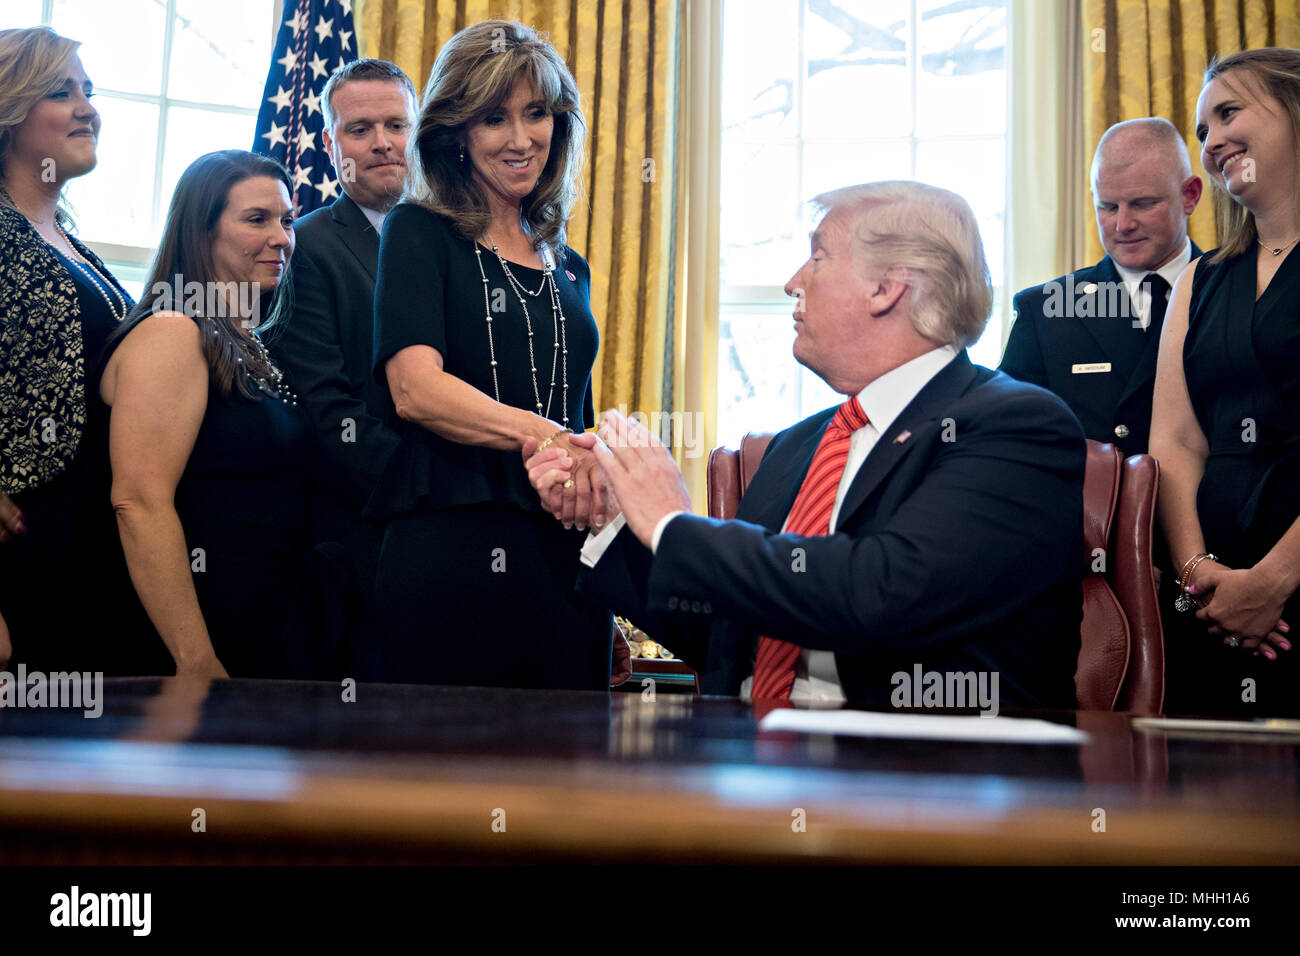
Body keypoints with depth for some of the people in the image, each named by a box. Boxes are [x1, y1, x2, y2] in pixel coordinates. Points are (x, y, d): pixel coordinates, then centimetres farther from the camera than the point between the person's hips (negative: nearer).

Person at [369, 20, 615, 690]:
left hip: (565, 560, 5)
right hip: (450, 552, -5)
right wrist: (546, 438, -23)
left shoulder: (569, 269, 19)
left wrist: (592, 463, 6)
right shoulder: (420, 233, 3)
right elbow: (414, 388, -12)